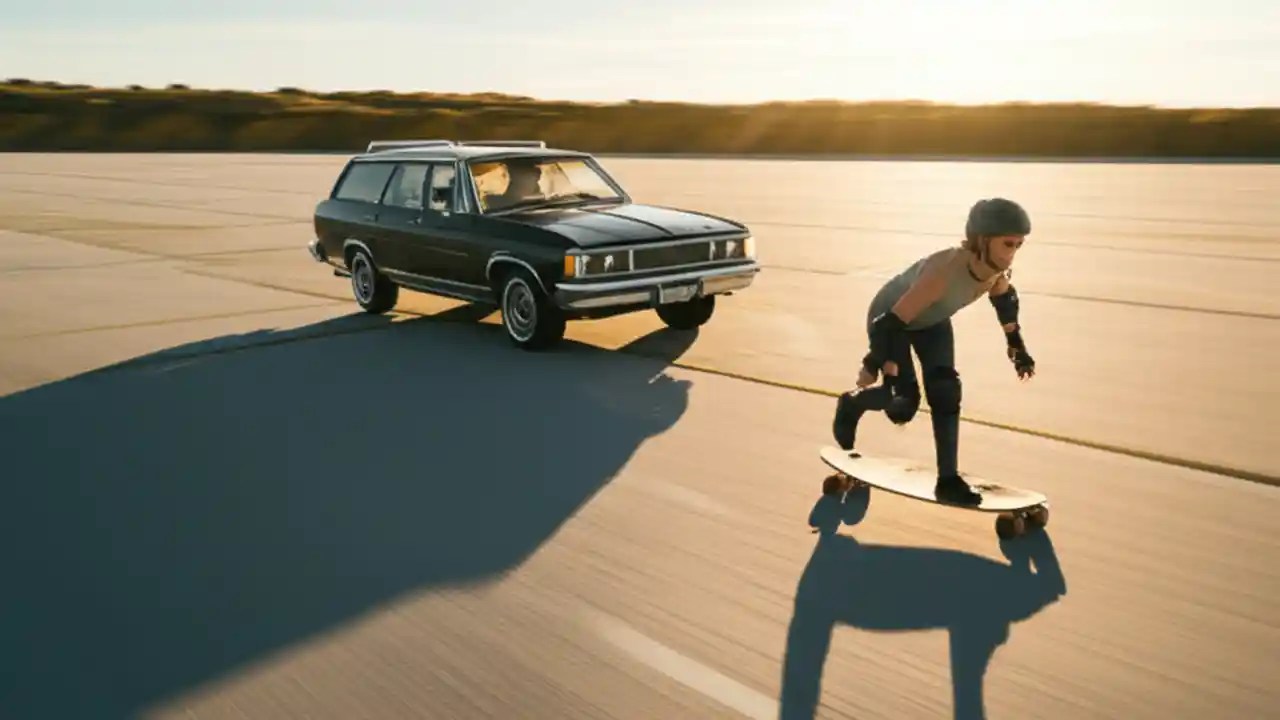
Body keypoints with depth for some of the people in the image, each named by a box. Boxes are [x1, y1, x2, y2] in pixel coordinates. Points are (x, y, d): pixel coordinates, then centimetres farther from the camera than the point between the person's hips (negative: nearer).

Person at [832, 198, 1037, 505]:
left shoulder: (998, 268, -21)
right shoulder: (945, 271, -43)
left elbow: (1004, 300, 5)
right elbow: (894, 321, -37)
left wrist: (1016, 345, 11)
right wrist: (873, 365, -28)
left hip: (932, 321, 6)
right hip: (890, 317, -6)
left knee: (946, 393, -8)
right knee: (904, 403, -8)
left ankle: (949, 480, 1)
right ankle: (852, 403, 26)